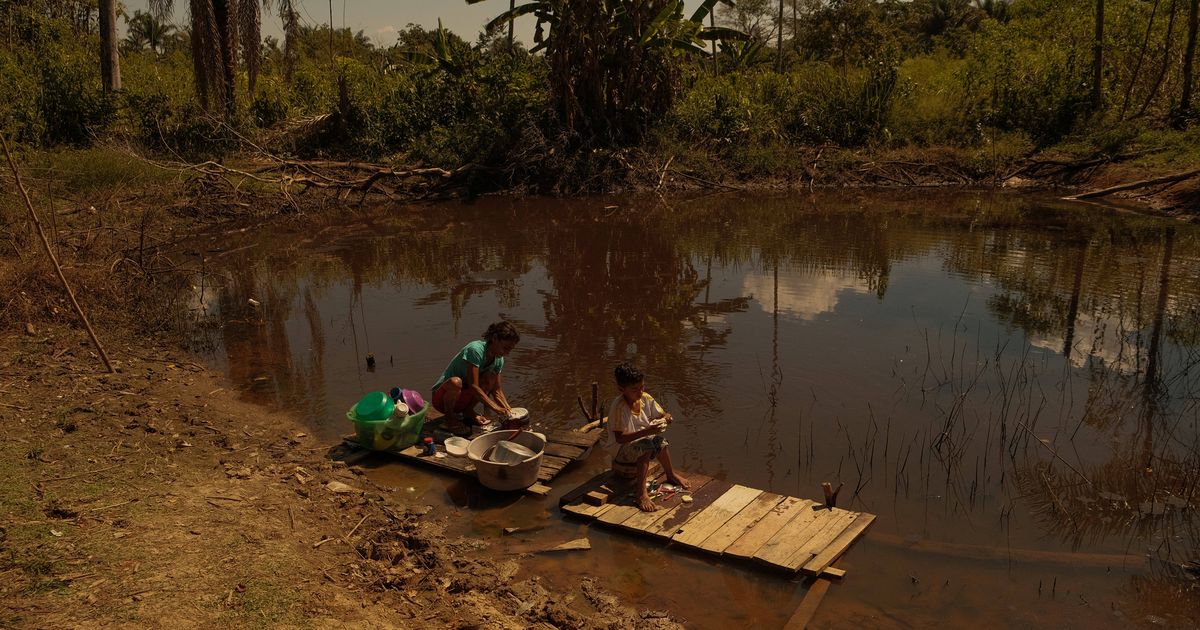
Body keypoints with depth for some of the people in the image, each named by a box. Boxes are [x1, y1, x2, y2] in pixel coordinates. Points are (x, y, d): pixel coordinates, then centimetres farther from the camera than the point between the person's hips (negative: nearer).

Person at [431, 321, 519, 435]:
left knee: (490, 377, -14)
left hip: (461, 399, 6)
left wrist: (508, 410, -11)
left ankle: (468, 412, 0)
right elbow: (473, 386, -30)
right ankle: (450, 418, -13)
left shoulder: (498, 359, -1)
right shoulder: (476, 349, -25)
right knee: (455, 382, -39)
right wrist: (494, 408, -32)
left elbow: (496, 390, 3)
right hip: (441, 397, -6)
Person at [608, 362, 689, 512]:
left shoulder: (646, 399, -5)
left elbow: (661, 415, 10)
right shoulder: (618, 407, -25)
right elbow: (619, 438, -28)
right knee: (646, 446, -32)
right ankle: (642, 493, -35)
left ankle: (671, 474, 5)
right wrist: (646, 432, -36)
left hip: (645, 442, 6)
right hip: (623, 451, -6)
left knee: (659, 441, -20)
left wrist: (666, 417, -16)